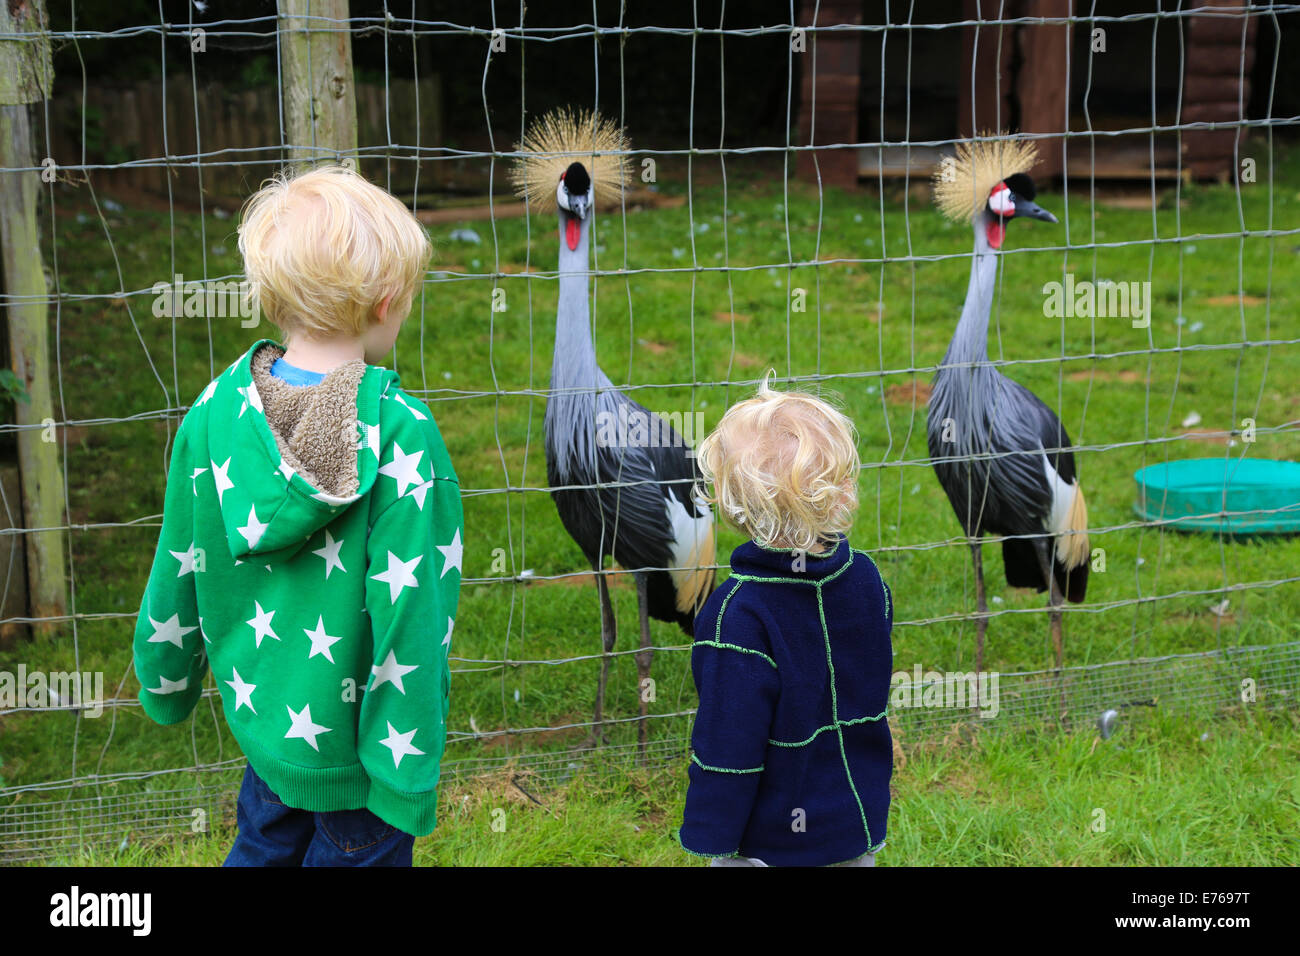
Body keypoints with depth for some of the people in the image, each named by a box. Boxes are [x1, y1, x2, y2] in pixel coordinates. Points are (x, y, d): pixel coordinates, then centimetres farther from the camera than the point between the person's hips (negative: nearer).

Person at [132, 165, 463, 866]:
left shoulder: (215, 412, -10)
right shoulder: (401, 436, -24)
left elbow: (178, 573, 0)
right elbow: (408, 612, -23)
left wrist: (166, 684, 18)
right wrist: (406, 782, -15)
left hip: (260, 713, 5)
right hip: (354, 741, -5)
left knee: (263, 847, 27)